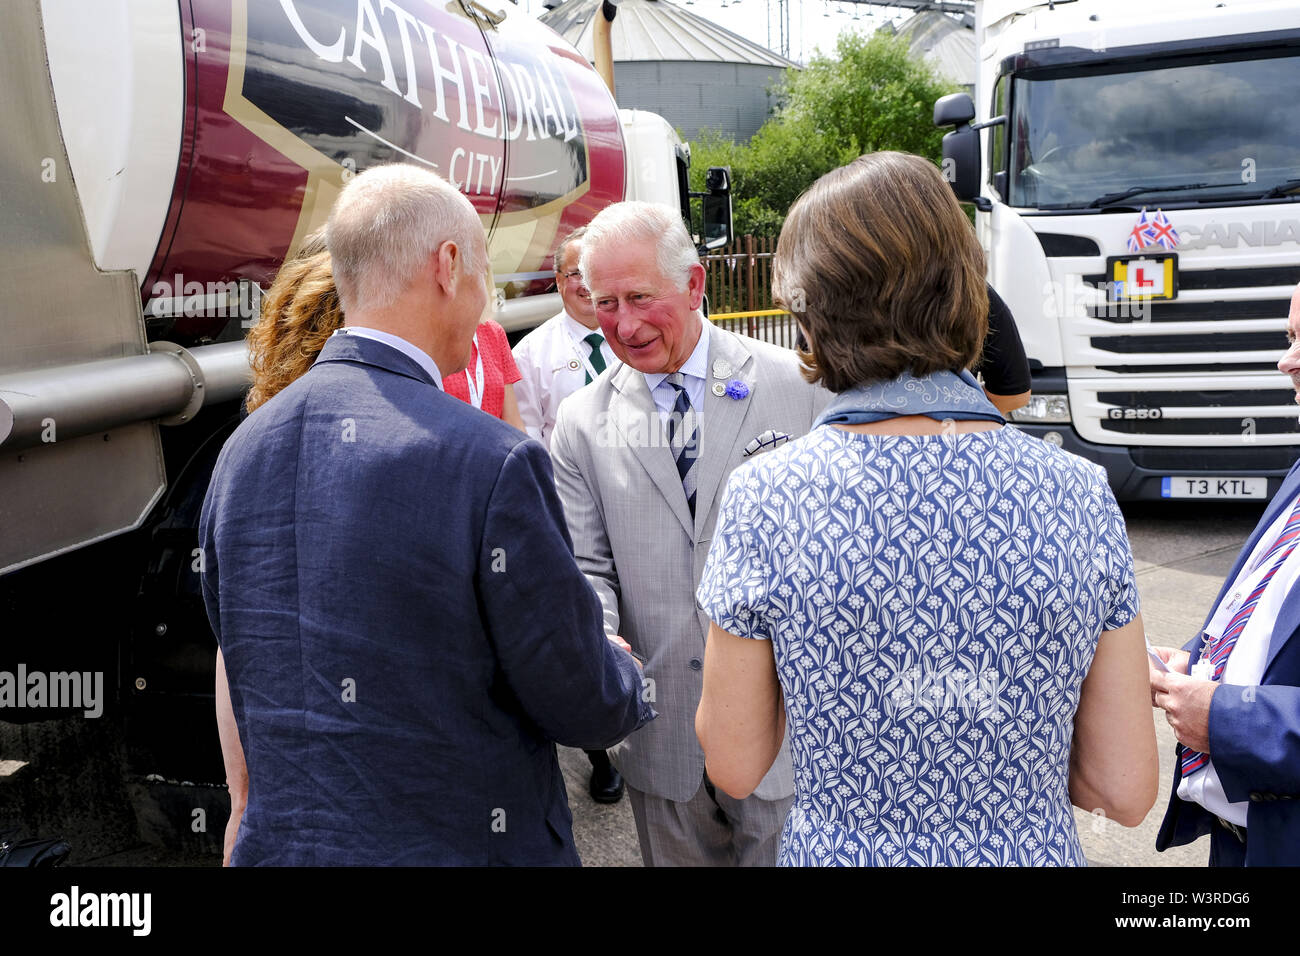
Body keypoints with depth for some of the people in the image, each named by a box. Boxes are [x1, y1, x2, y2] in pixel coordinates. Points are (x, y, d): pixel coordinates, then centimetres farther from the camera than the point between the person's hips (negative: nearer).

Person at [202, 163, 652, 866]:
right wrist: (626, 680, 6)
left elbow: (240, 655, 9)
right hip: (461, 842, -5)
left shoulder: (241, 449, -2)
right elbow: (582, 707, -15)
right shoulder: (493, 463, -23)